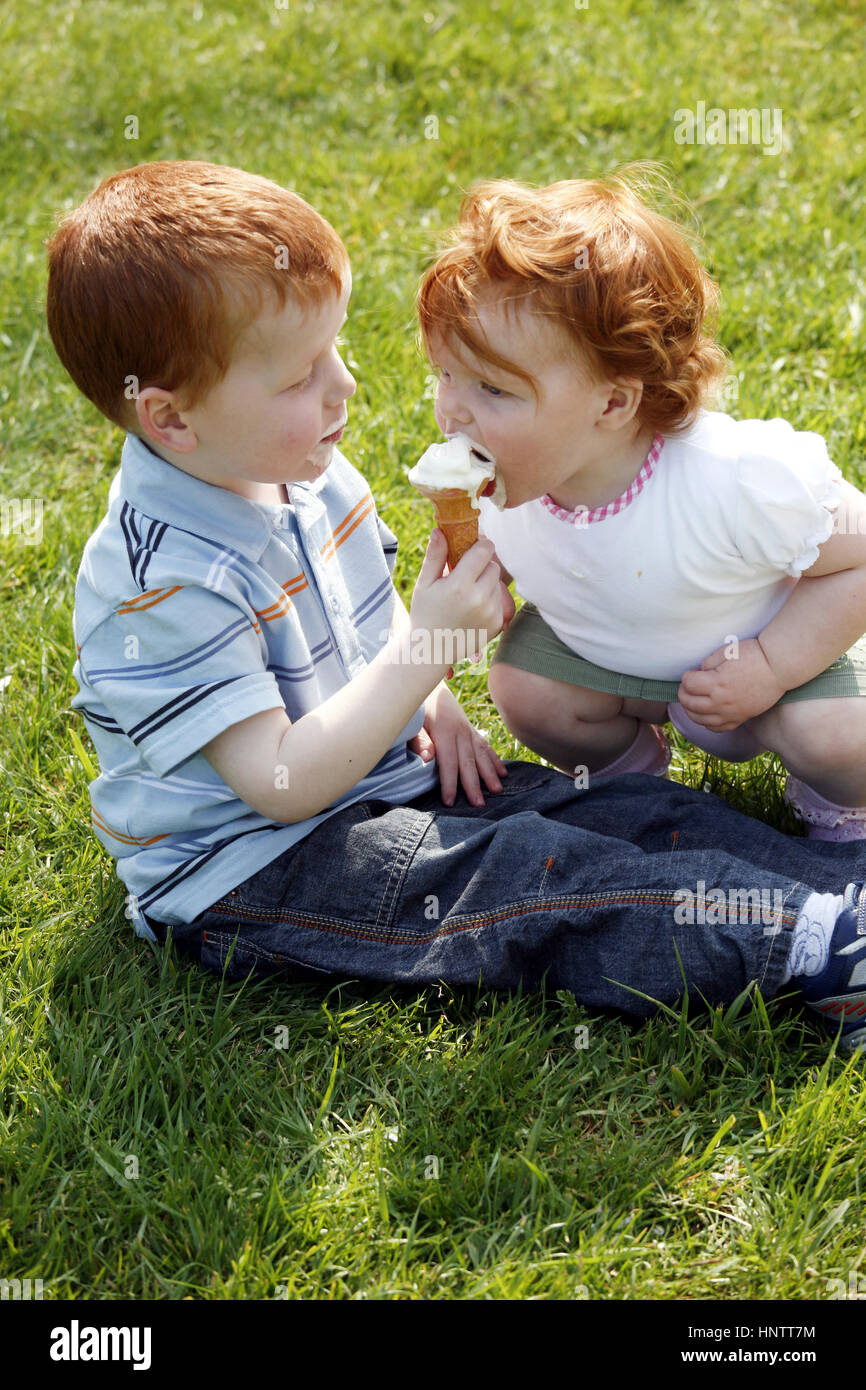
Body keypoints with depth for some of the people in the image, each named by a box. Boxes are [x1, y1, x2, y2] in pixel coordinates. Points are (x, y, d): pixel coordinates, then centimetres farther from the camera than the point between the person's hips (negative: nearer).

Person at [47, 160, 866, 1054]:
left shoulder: (298, 464, 2)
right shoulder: (166, 583, -27)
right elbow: (280, 786, -27)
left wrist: (430, 706, 2)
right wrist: (425, 655, -29)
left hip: (382, 777, 9)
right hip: (245, 871, -9)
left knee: (628, 814, -9)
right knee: (522, 876, -26)